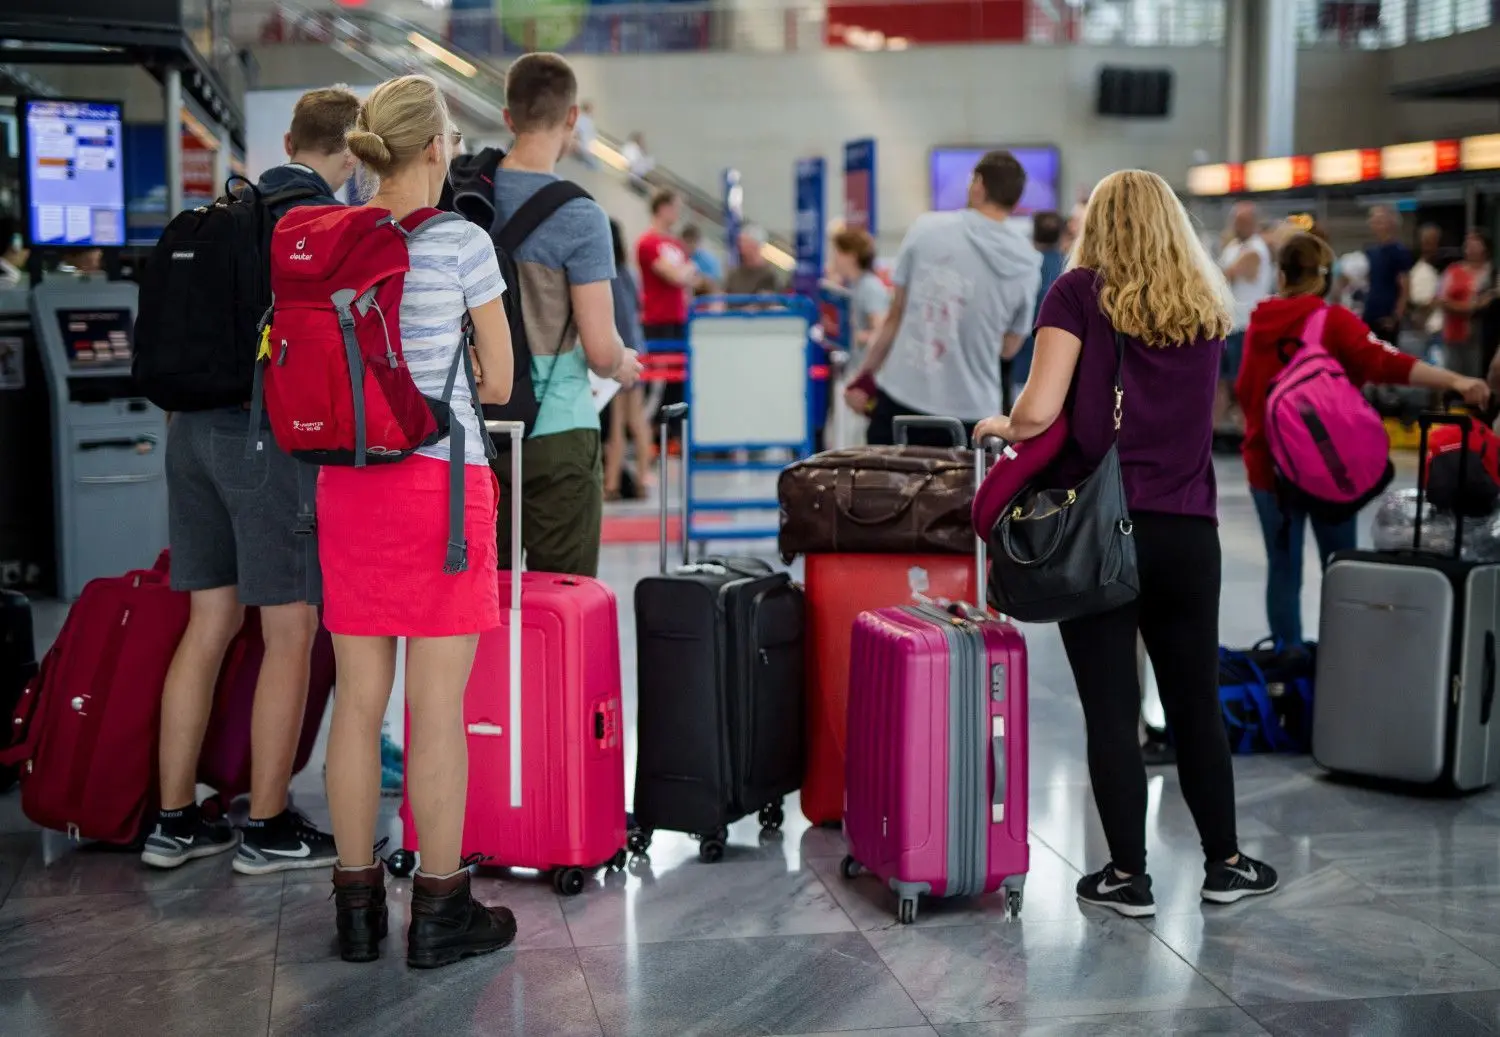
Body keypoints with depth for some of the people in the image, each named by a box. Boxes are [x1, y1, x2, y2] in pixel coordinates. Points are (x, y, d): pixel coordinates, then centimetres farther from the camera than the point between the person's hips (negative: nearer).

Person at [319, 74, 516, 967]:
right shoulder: (461, 243, -8)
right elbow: (499, 384, -3)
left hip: (348, 482, 5)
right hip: (440, 480, -5)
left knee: (360, 702, 10)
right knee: (439, 708, 1)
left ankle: (357, 903, 19)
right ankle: (439, 910, 9)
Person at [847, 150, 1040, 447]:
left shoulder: (927, 228, -2)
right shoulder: (1027, 263, 0)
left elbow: (895, 316, 2)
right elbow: (1008, 348, 8)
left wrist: (864, 375, 12)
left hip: (900, 398, 0)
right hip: (968, 412, 0)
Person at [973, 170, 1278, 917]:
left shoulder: (1080, 292, -3)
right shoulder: (1207, 305, 11)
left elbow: (1039, 413, -13)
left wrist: (1001, 425, 8)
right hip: (1188, 531, 4)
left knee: (1111, 707, 4)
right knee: (1196, 703, 16)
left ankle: (1129, 876, 10)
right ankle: (1224, 864, 25)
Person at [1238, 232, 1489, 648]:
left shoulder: (1259, 323, 1)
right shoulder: (1334, 322, -9)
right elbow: (1389, 364, -23)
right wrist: (1454, 381, -29)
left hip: (1268, 464, 2)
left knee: (1283, 567, 8)